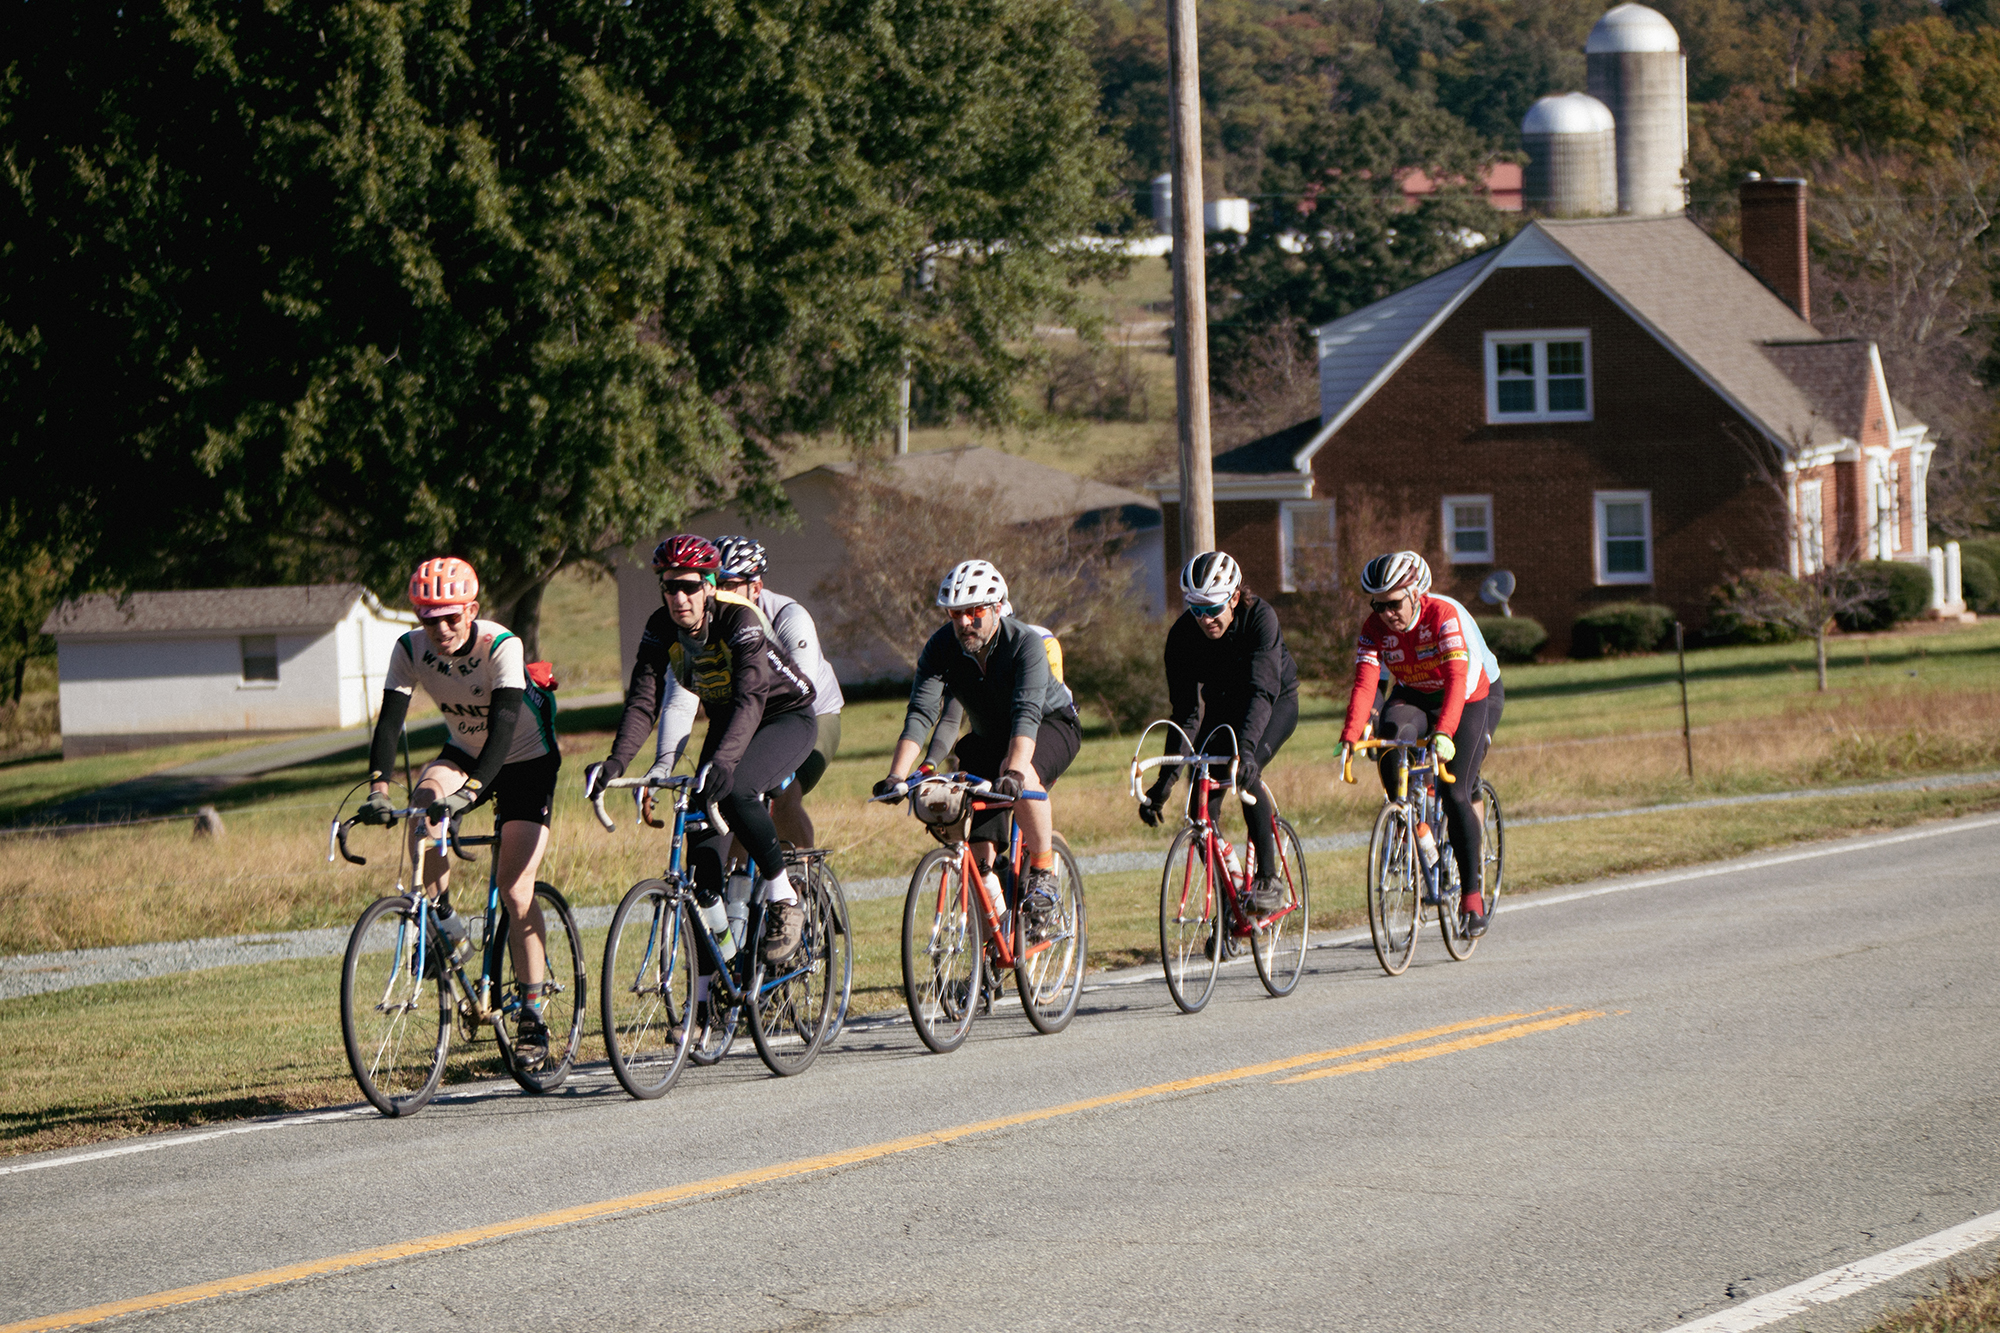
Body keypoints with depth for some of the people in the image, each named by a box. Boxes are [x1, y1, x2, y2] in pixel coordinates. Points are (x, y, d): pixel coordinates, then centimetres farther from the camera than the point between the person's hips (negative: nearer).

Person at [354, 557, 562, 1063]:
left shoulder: (502, 647, -30)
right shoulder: (410, 650, -18)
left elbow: (503, 727, -39)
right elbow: (389, 721, -23)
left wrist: (471, 791, -52)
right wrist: (378, 789, -39)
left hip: (526, 759, -4)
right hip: (465, 752, 4)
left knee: (515, 892, -12)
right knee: (425, 803, -31)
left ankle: (533, 1018, -3)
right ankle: (444, 925, -12)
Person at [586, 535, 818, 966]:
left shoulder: (740, 619, -29)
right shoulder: (661, 628, -14)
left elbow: (751, 697, -41)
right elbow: (643, 700, -20)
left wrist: (723, 760, -57)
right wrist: (615, 761, -37)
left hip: (785, 717, -5)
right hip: (727, 722, 5)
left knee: (734, 792, -35)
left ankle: (784, 901, -15)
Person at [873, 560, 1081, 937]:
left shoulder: (1025, 643, -30)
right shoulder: (941, 648, -20)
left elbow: (1026, 714, -42)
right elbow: (919, 714, -27)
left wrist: (1014, 771, -59)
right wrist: (896, 776, -42)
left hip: (1051, 725, -4)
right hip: (988, 737, 4)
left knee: (1023, 778, -38)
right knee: (979, 851, -7)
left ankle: (1043, 875, -21)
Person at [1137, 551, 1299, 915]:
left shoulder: (1259, 618, -33)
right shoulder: (1183, 635, -24)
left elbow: (1262, 690, -44)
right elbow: (1185, 713, -24)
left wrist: (1246, 747, -59)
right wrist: (1165, 779, -34)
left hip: (1276, 701, -3)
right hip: (1222, 705, 3)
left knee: (1245, 774, -29)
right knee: (1203, 792, -16)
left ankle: (1269, 879, -15)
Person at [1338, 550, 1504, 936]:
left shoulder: (1445, 615, -30)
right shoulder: (1374, 628, -16)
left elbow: (1456, 678, -40)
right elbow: (1364, 684, -26)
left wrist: (1444, 733, -54)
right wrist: (1349, 738, -42)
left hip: (1472, 700, -4)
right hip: (1413, 698, 4)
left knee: (1455, 793, -17)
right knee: (1391, 733, -32)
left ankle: (1473, 894, -7)